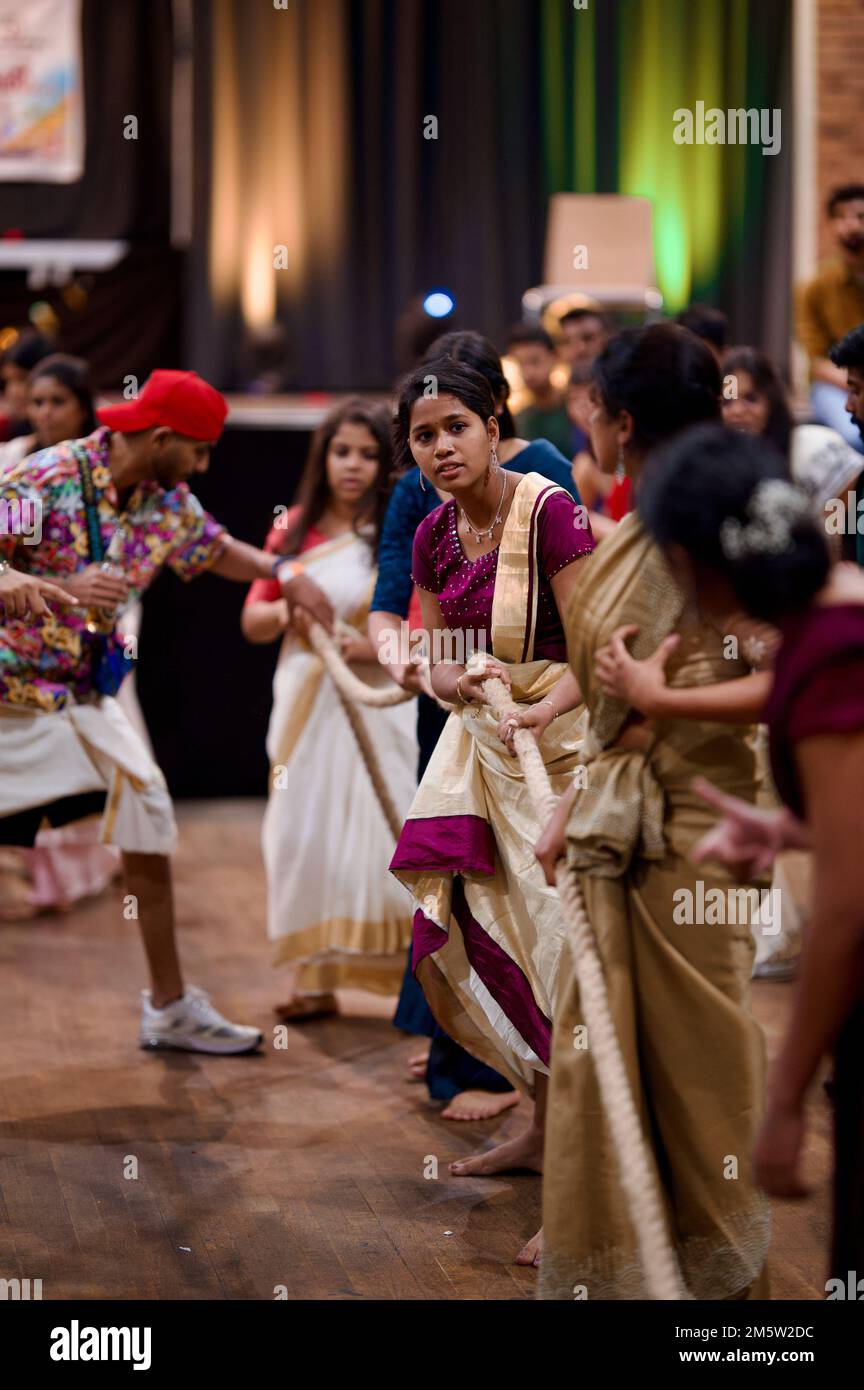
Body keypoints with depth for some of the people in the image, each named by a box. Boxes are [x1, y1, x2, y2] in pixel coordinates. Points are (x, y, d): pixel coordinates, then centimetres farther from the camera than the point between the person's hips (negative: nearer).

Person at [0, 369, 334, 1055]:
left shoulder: (167, 499, 1)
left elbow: (212, 546, 20)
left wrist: (283, 571, 3)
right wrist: (61, 590, -39)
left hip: (82, 692, 7)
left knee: (147, 816, 3)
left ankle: (170, 1006, 14)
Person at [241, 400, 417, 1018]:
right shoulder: (294, 530, 9)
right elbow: (252, 620, 12)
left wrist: (369, 646, -23)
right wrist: (285, 612, -10)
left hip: (374, 704, -4)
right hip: (304, 700, 4)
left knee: (380, 833, -8)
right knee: (305, 835, 1)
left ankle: (419, 979, -2)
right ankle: (315, 979, 7)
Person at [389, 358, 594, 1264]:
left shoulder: (549, 510, -15)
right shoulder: (434, 536, 7)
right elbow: (432, 657, 11)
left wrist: (545, 707, -34)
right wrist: (450, 678, -12)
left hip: (556, 740, -8)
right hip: (477, 740, 8)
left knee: (559, 943, -9)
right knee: (458, 935, 9)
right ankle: (544, 1126, 27)